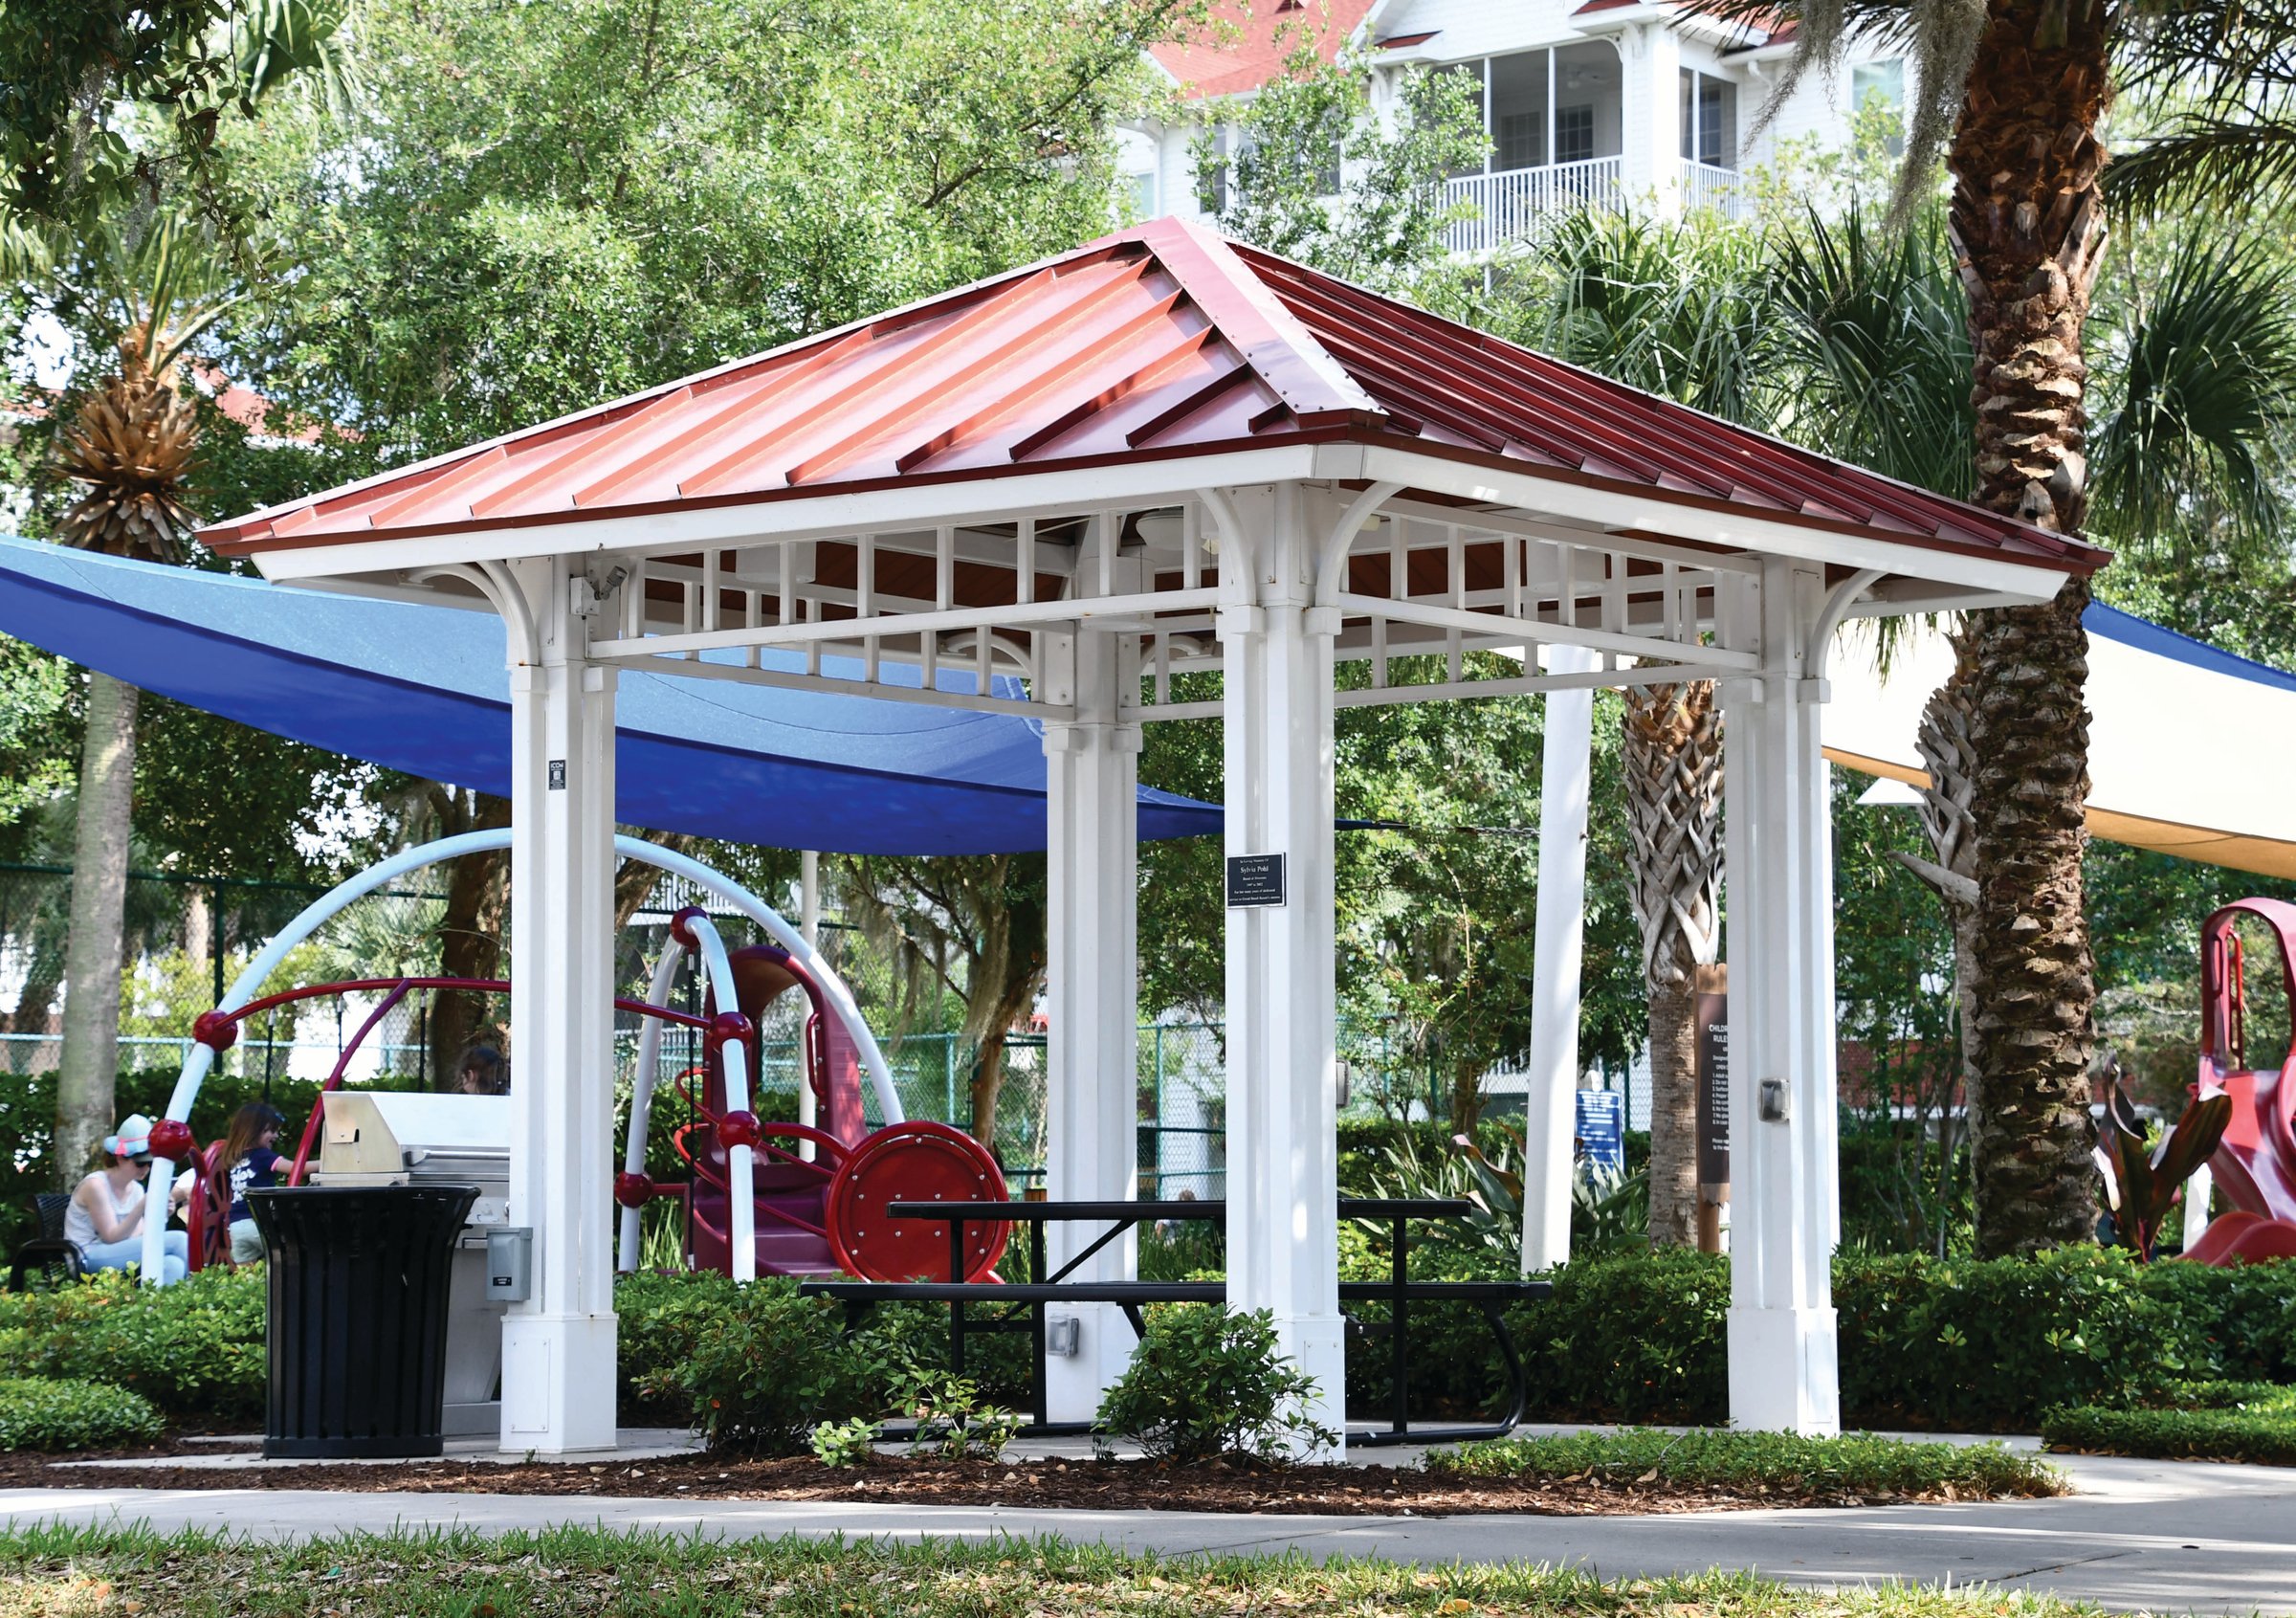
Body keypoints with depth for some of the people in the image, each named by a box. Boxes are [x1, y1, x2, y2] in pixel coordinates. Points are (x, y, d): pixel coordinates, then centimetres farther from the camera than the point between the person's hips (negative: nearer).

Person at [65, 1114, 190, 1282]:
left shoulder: (136, 1190, 13)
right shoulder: (96, 1185, -9)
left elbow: (137, 1239, 4)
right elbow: (111, 1237, -14)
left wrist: (159, 1216, -15)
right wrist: (142, 1207, -23)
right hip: (89, 1260, -7)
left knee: (172, 1265, -26)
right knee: (179, 1240, -22)